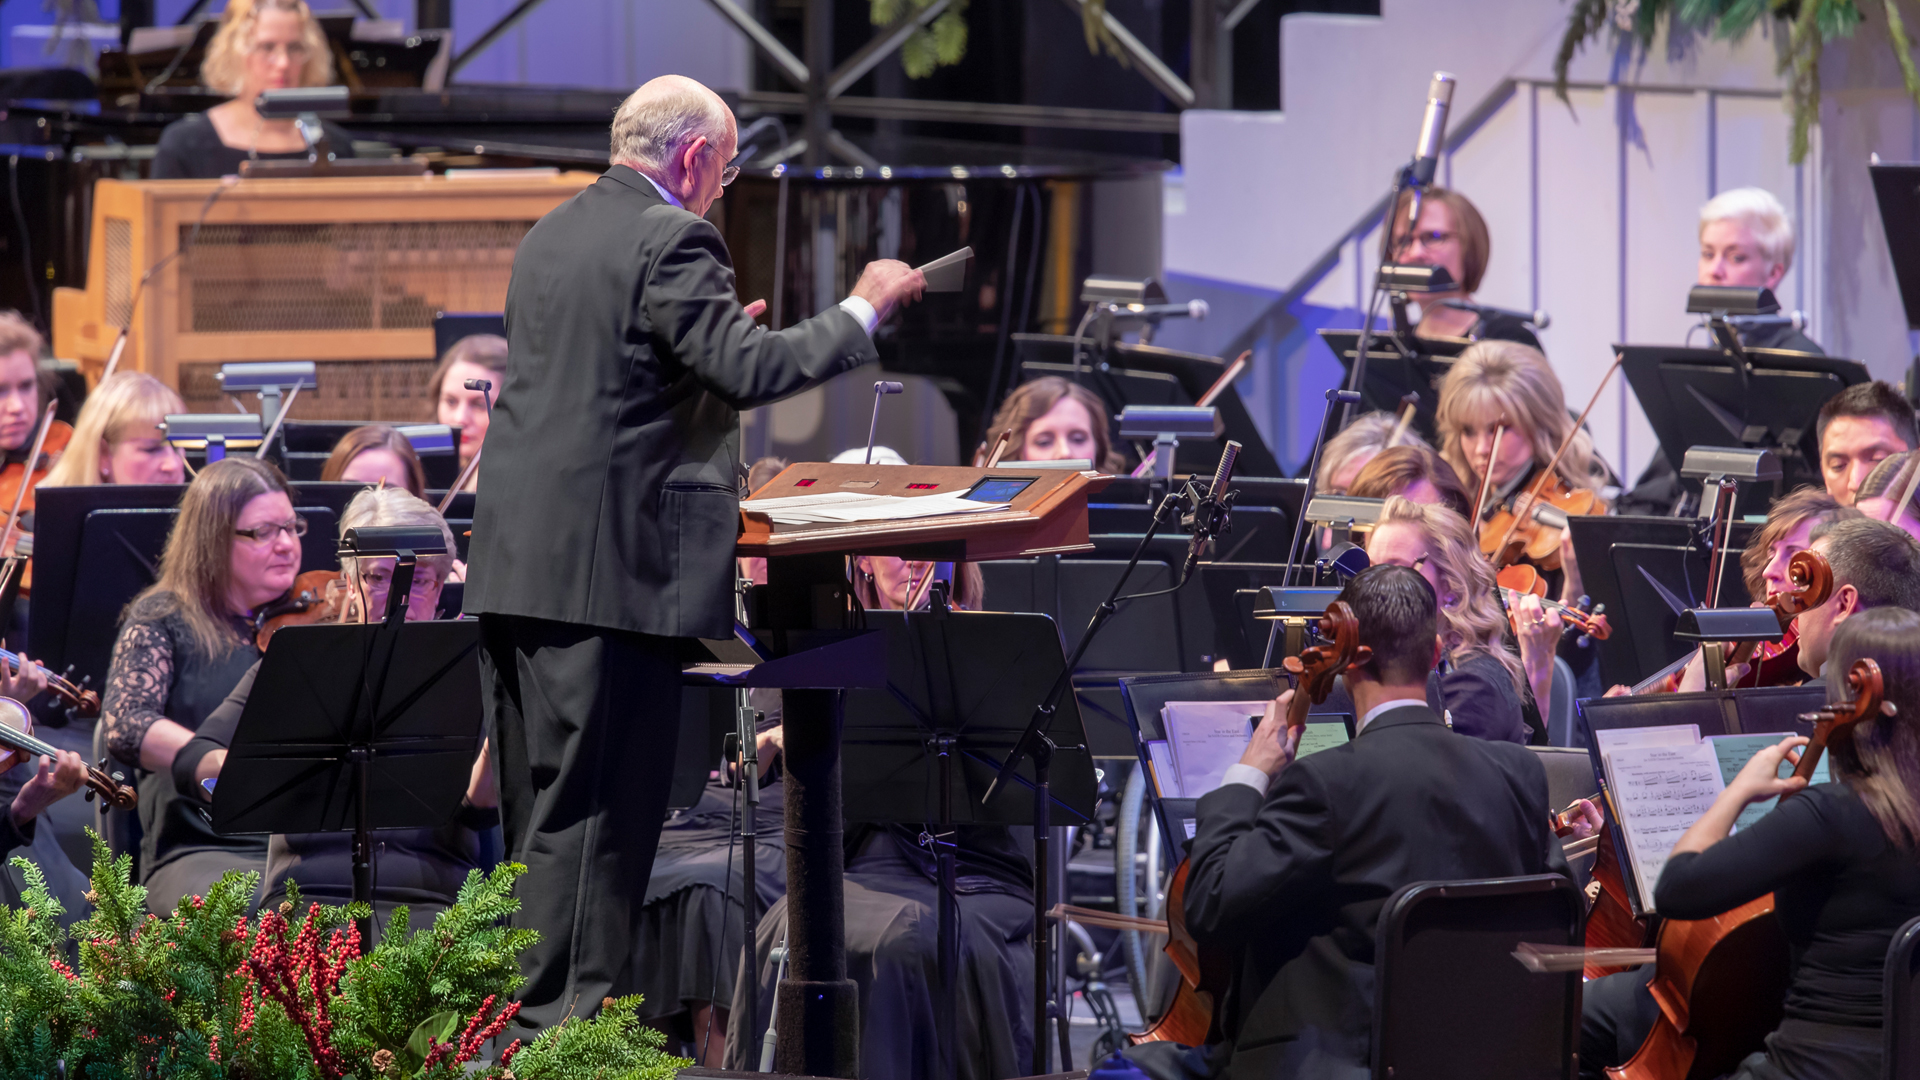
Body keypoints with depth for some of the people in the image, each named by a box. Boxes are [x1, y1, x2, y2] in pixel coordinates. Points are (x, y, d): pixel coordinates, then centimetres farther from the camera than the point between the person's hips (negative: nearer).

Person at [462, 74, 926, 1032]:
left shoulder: (551, 234, 17)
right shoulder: (671, 240, -11)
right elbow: (750, 372, -17)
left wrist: (717, 336, 31)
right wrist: (862, 311, -6)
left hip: (513, 558, 9)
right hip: (609, 565, -9)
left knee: (538, 799, 13)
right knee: (594, 800, -5)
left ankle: (524, 991, 17)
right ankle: (566, 1008, -5)